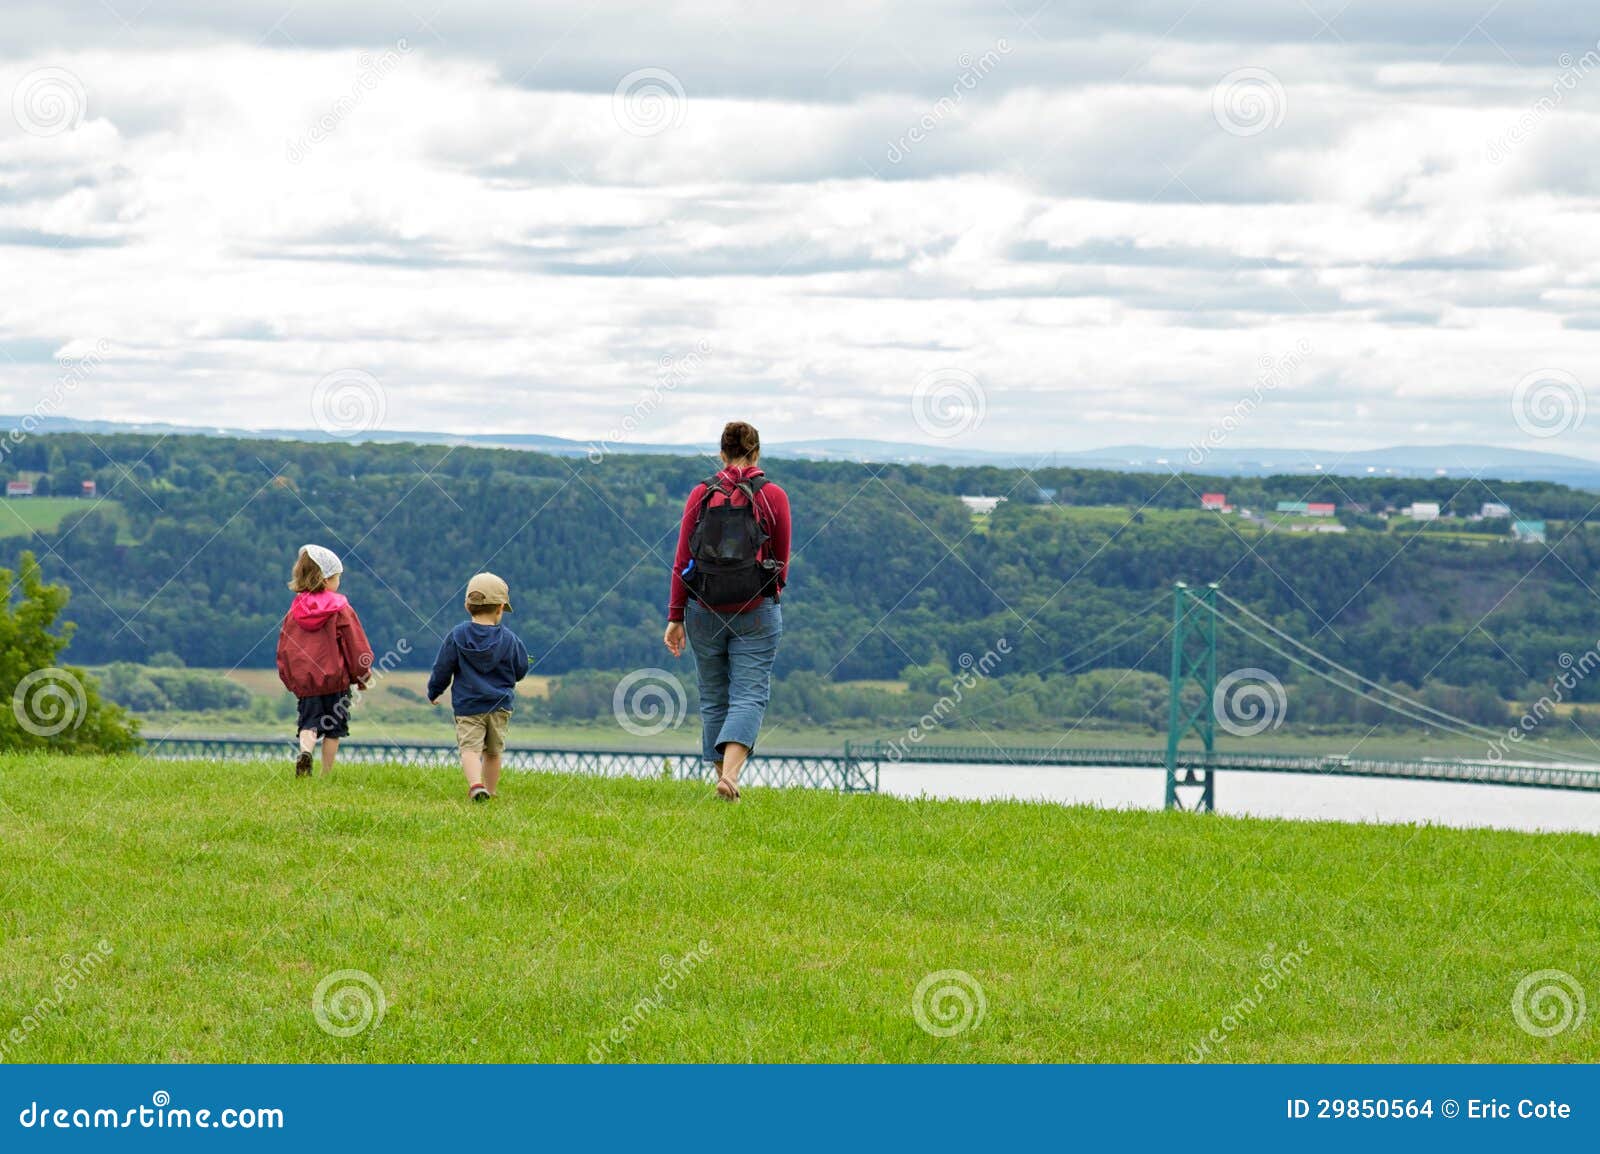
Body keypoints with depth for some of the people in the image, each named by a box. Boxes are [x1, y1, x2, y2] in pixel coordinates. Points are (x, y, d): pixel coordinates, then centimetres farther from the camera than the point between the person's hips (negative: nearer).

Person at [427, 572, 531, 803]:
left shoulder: (457, 636, -3)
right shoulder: (509, 639, -3)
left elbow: (442, 670, 1)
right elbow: (521, 671, 8)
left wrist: (433, 693, 18)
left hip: (467, 705, -2)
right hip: (500, 705, 2)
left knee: (470, 748, -10)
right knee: (493, 751, 16)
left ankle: (476, 784, -33)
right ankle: (490, 791, 22)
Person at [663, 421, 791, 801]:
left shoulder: (701, 495, 3)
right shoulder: (773, 497, -1)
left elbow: (681, 561, 1)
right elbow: (781, 561, 7)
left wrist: (675, 618, 5)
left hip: (704, 612, 2)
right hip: (756, 613, -2)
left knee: (713, 698, 14)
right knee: (749, 697, -5)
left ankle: (721, 774, 15)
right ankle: (730, 773, -24)